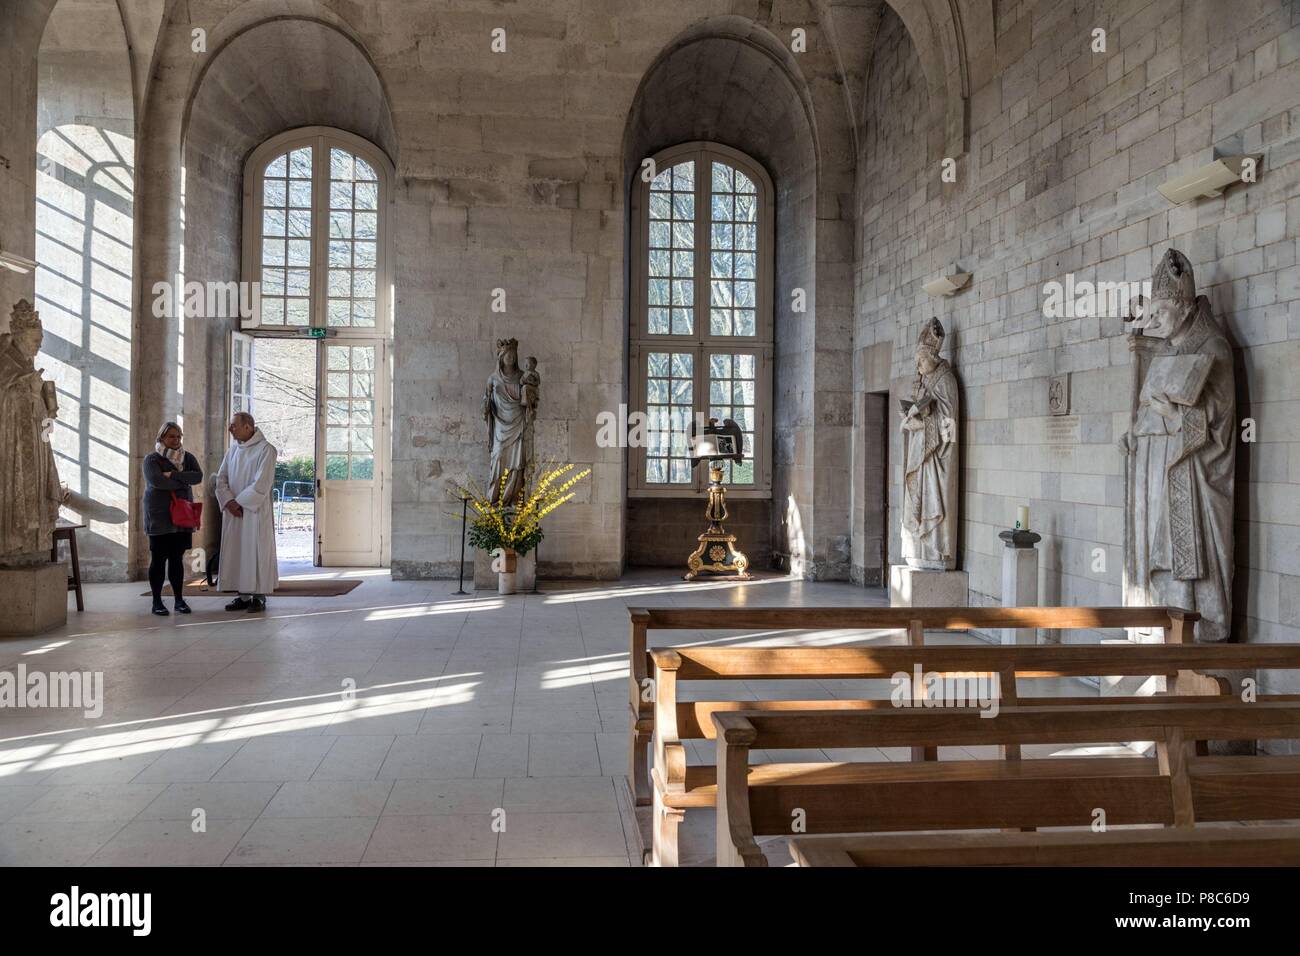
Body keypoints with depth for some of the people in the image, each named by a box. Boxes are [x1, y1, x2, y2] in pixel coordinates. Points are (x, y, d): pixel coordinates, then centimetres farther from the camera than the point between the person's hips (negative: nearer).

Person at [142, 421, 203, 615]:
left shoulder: (188, 457, 10)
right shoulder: (152, 459, -2)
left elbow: (198, 476, -7)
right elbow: (156, 480, -20)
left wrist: (173, 475, -15)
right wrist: (183, 482, -11)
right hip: (159, 516, -4)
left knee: (177, 558, 7)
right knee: (158, 559, 0)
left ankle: (179, 600, 12)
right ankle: (157, 602, 6)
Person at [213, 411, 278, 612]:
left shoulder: (265, 449, -9)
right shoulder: (232, 451, 11)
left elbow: (261, 484, -15)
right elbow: (220, 480, 8)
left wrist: (239, 502, -13)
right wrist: (229, 502, -9)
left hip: (256, 511, -6)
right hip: (233, 512, 6)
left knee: (256, 551, -2)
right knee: (236, 552, 6)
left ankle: (259, 597, 4)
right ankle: (243, 596, 12)